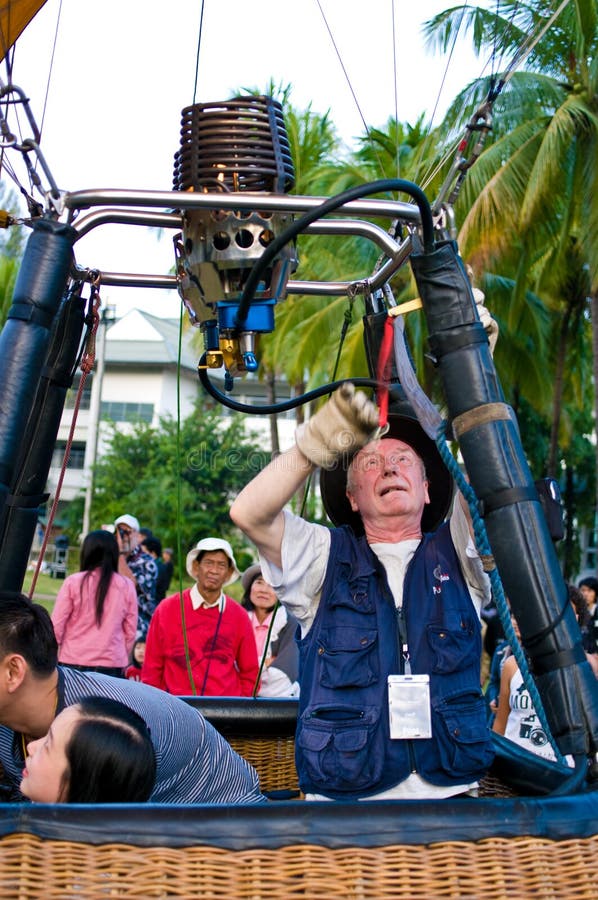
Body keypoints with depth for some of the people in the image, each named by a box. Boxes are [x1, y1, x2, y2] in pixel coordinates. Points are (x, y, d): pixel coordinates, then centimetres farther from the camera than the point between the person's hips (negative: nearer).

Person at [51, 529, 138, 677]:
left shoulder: (73, 582, -4)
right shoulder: (127, 586, 2)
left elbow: (56, 626, -1)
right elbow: (130, 632, 7)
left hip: (74, 661, -1)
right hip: (112, 665, 1)